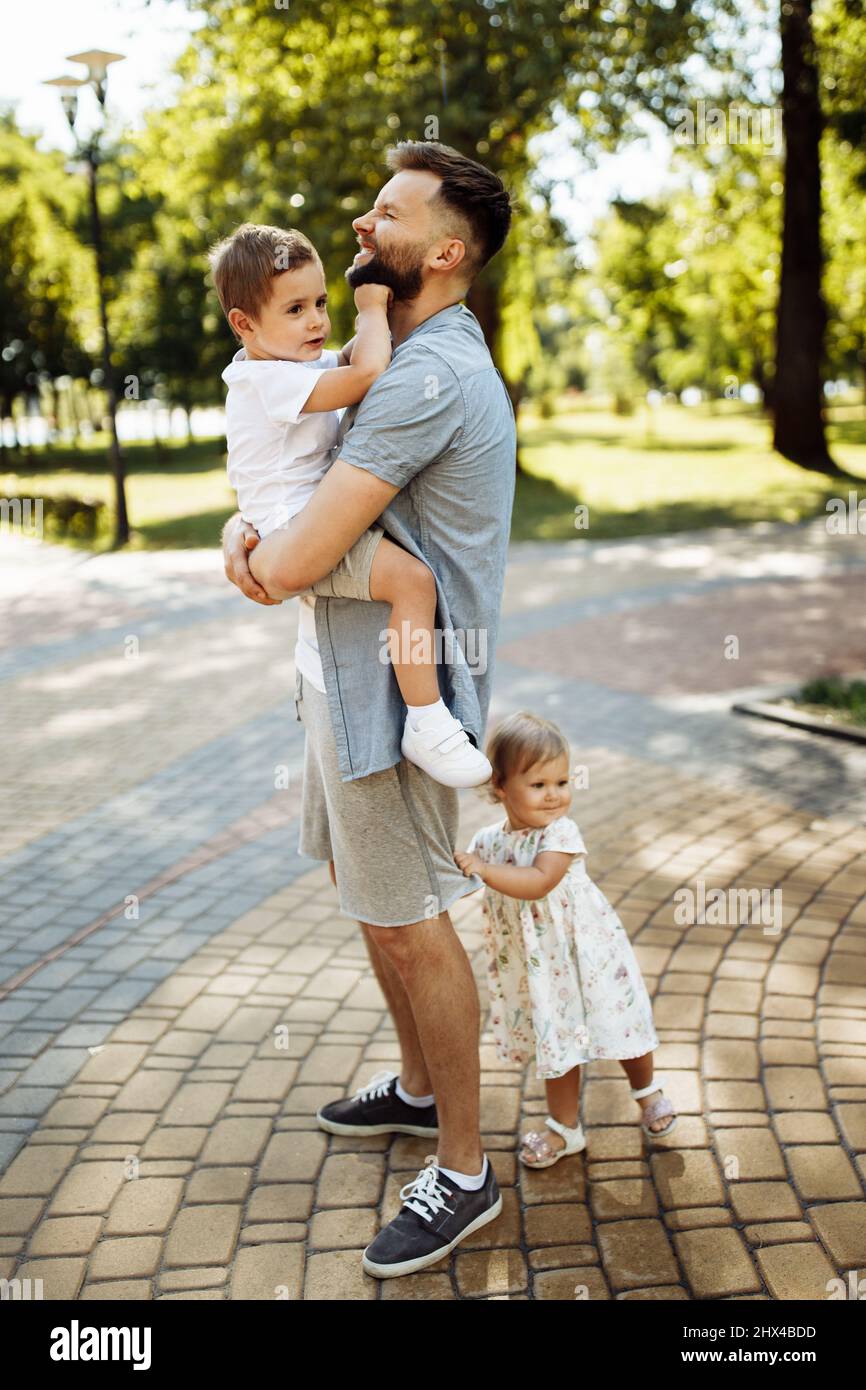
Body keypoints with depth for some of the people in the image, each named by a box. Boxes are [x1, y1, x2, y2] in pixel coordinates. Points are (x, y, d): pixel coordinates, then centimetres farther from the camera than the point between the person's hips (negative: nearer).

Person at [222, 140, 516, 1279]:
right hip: (345, 672, 10)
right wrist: (245, 521, -6)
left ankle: (464, 1173, 18)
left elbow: (295, 566, -27)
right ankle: (418, 1088, 42)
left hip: (396, 684, -10)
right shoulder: (410, 357, 14)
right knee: (369, 895, 22)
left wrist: (260, 559, -2)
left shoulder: (429, 375, -22)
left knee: (410, 924, 1)